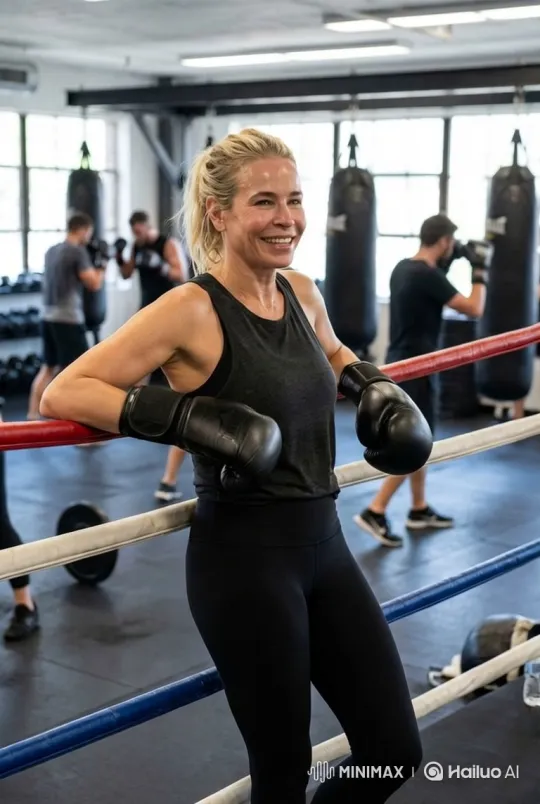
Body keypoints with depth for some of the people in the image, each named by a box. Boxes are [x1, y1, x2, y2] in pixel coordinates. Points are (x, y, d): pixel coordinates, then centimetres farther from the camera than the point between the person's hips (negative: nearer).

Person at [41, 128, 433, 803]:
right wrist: (186, 415, -27)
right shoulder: (192, 310, -14)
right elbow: (63, 394, -18)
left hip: (324, 543, 7)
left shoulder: (302, 293, 7)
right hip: (241, 558, -7)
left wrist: (374, 387, 11)